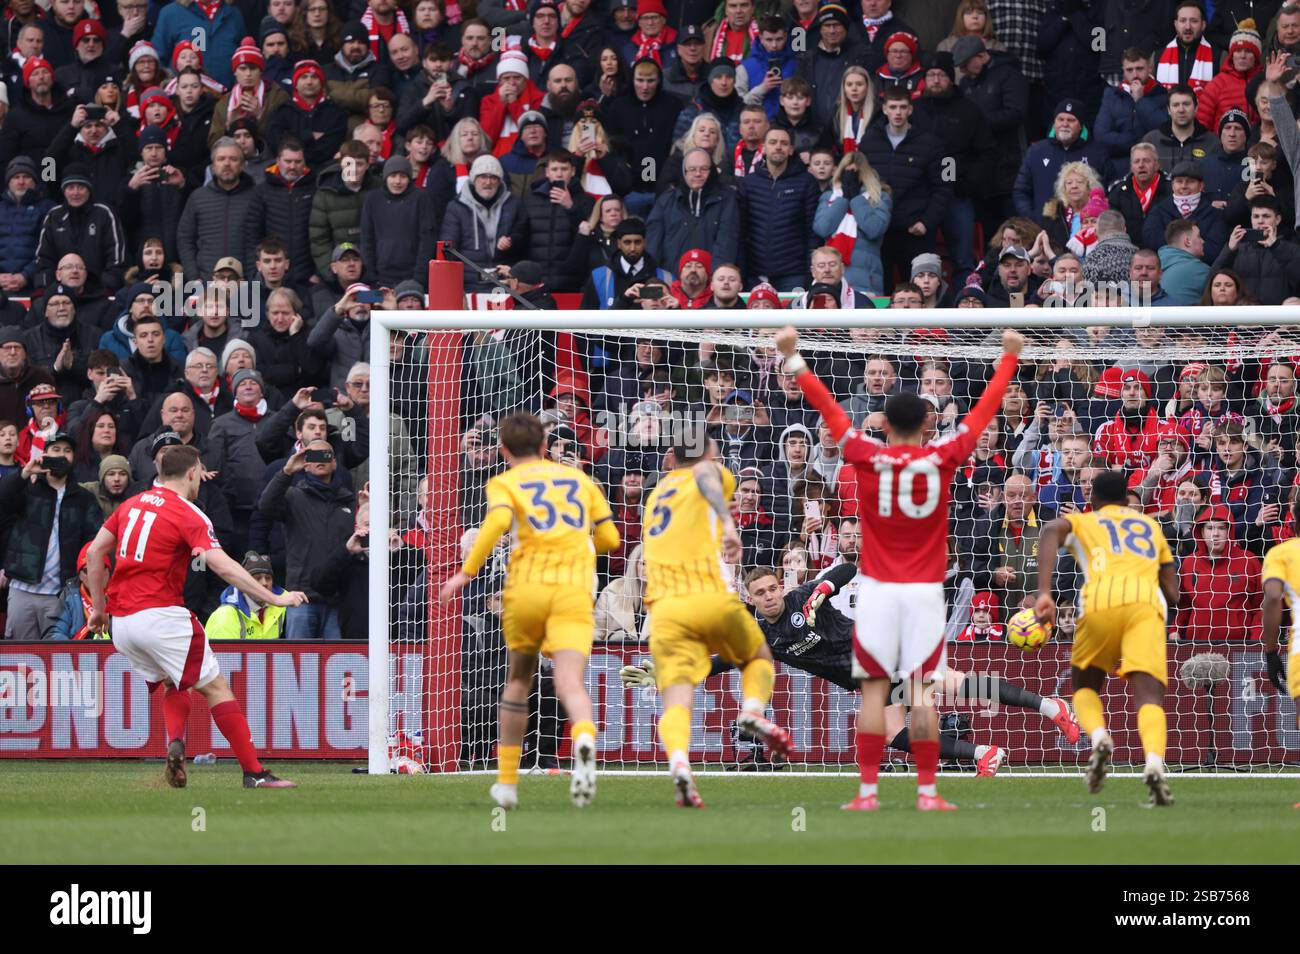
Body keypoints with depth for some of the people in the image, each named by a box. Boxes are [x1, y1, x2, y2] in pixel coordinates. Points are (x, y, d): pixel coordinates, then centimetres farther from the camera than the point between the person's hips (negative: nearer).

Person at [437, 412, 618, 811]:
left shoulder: (505, 483, 8)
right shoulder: (580, 479, 18)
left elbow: (498, 520, -15)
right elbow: (609, 538, 17)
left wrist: (467, 572, -12)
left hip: (526, 587, 0)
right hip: (575, 590, 1)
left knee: (519, 680, 20)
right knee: (569, 681, -14)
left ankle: (507, 782, 23)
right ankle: (584, 737, -49)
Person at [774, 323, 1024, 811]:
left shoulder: (867, 456, -4)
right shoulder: (943, 458, -2)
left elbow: (827, 407, 4)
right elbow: (985, 410, 9)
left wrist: (792, 357, 12)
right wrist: (1010, 356, 21)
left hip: (877, 588, 0)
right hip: (926, 589, 0)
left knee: (874, 688, 0)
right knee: (922, 691, 0)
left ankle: (867, 790, -3)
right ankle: (927, 791, -2)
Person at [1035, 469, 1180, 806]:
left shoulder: (1082, 522, 27)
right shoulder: (1150, 525, 34)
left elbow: (1051, 532, 1)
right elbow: (1173, 594, 31)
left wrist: (1044, 593, -8)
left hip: (1101, 601, -1)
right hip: (1147, 602, 1)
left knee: (1085, 686, 20)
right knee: (1148, 692, -10)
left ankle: (1099, 737, -12)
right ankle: (1154, 763, -39)